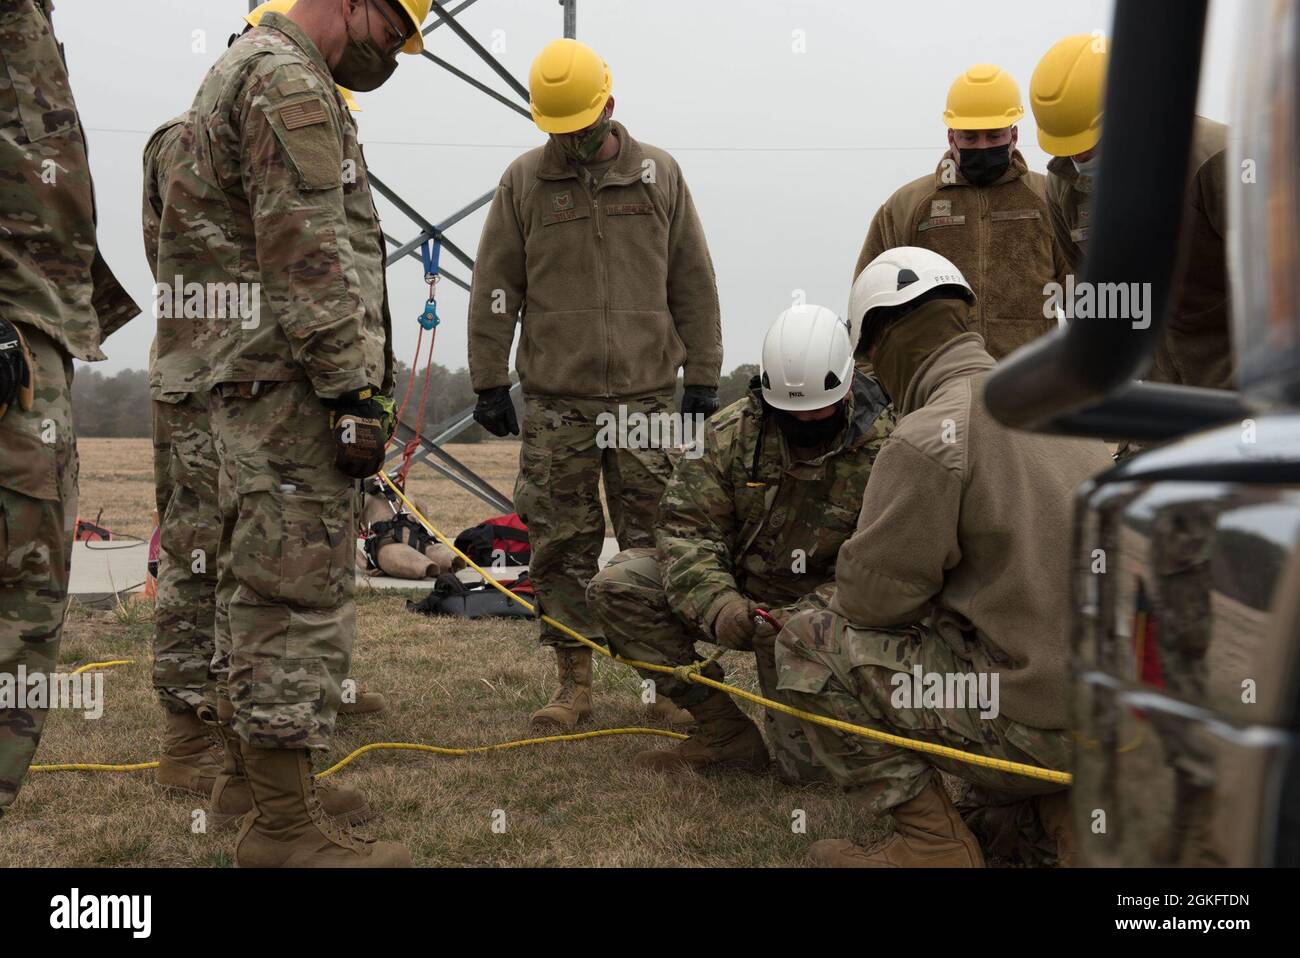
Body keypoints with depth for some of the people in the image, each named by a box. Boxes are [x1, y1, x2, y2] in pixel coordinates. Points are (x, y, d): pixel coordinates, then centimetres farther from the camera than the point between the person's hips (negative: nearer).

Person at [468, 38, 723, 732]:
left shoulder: (659, 175, 7)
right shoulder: (523, 182, 5)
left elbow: (693, 284, 10)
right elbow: (494, 289, 6)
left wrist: (703, 380, 7)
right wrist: (489, 382, 1)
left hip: (648, 394, 0)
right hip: (554, 398, 0)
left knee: (658, 544, -1)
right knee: (561, 546, 1)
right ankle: (574, 681, 9)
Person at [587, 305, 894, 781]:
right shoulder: (730, 432, -8)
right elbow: (687, 528, -12)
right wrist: (717, 604, -32)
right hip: (739, 590, 4)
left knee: (809, 766, -17)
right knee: (616, 586, -19)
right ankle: (725, 733, -9)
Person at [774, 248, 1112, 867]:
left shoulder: (925, 440, -13)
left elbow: (870, 598, -9)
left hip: (1035, 722, -8)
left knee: (808, 644, 1)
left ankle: (934, 842, 0)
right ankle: (1071, 810, 15)